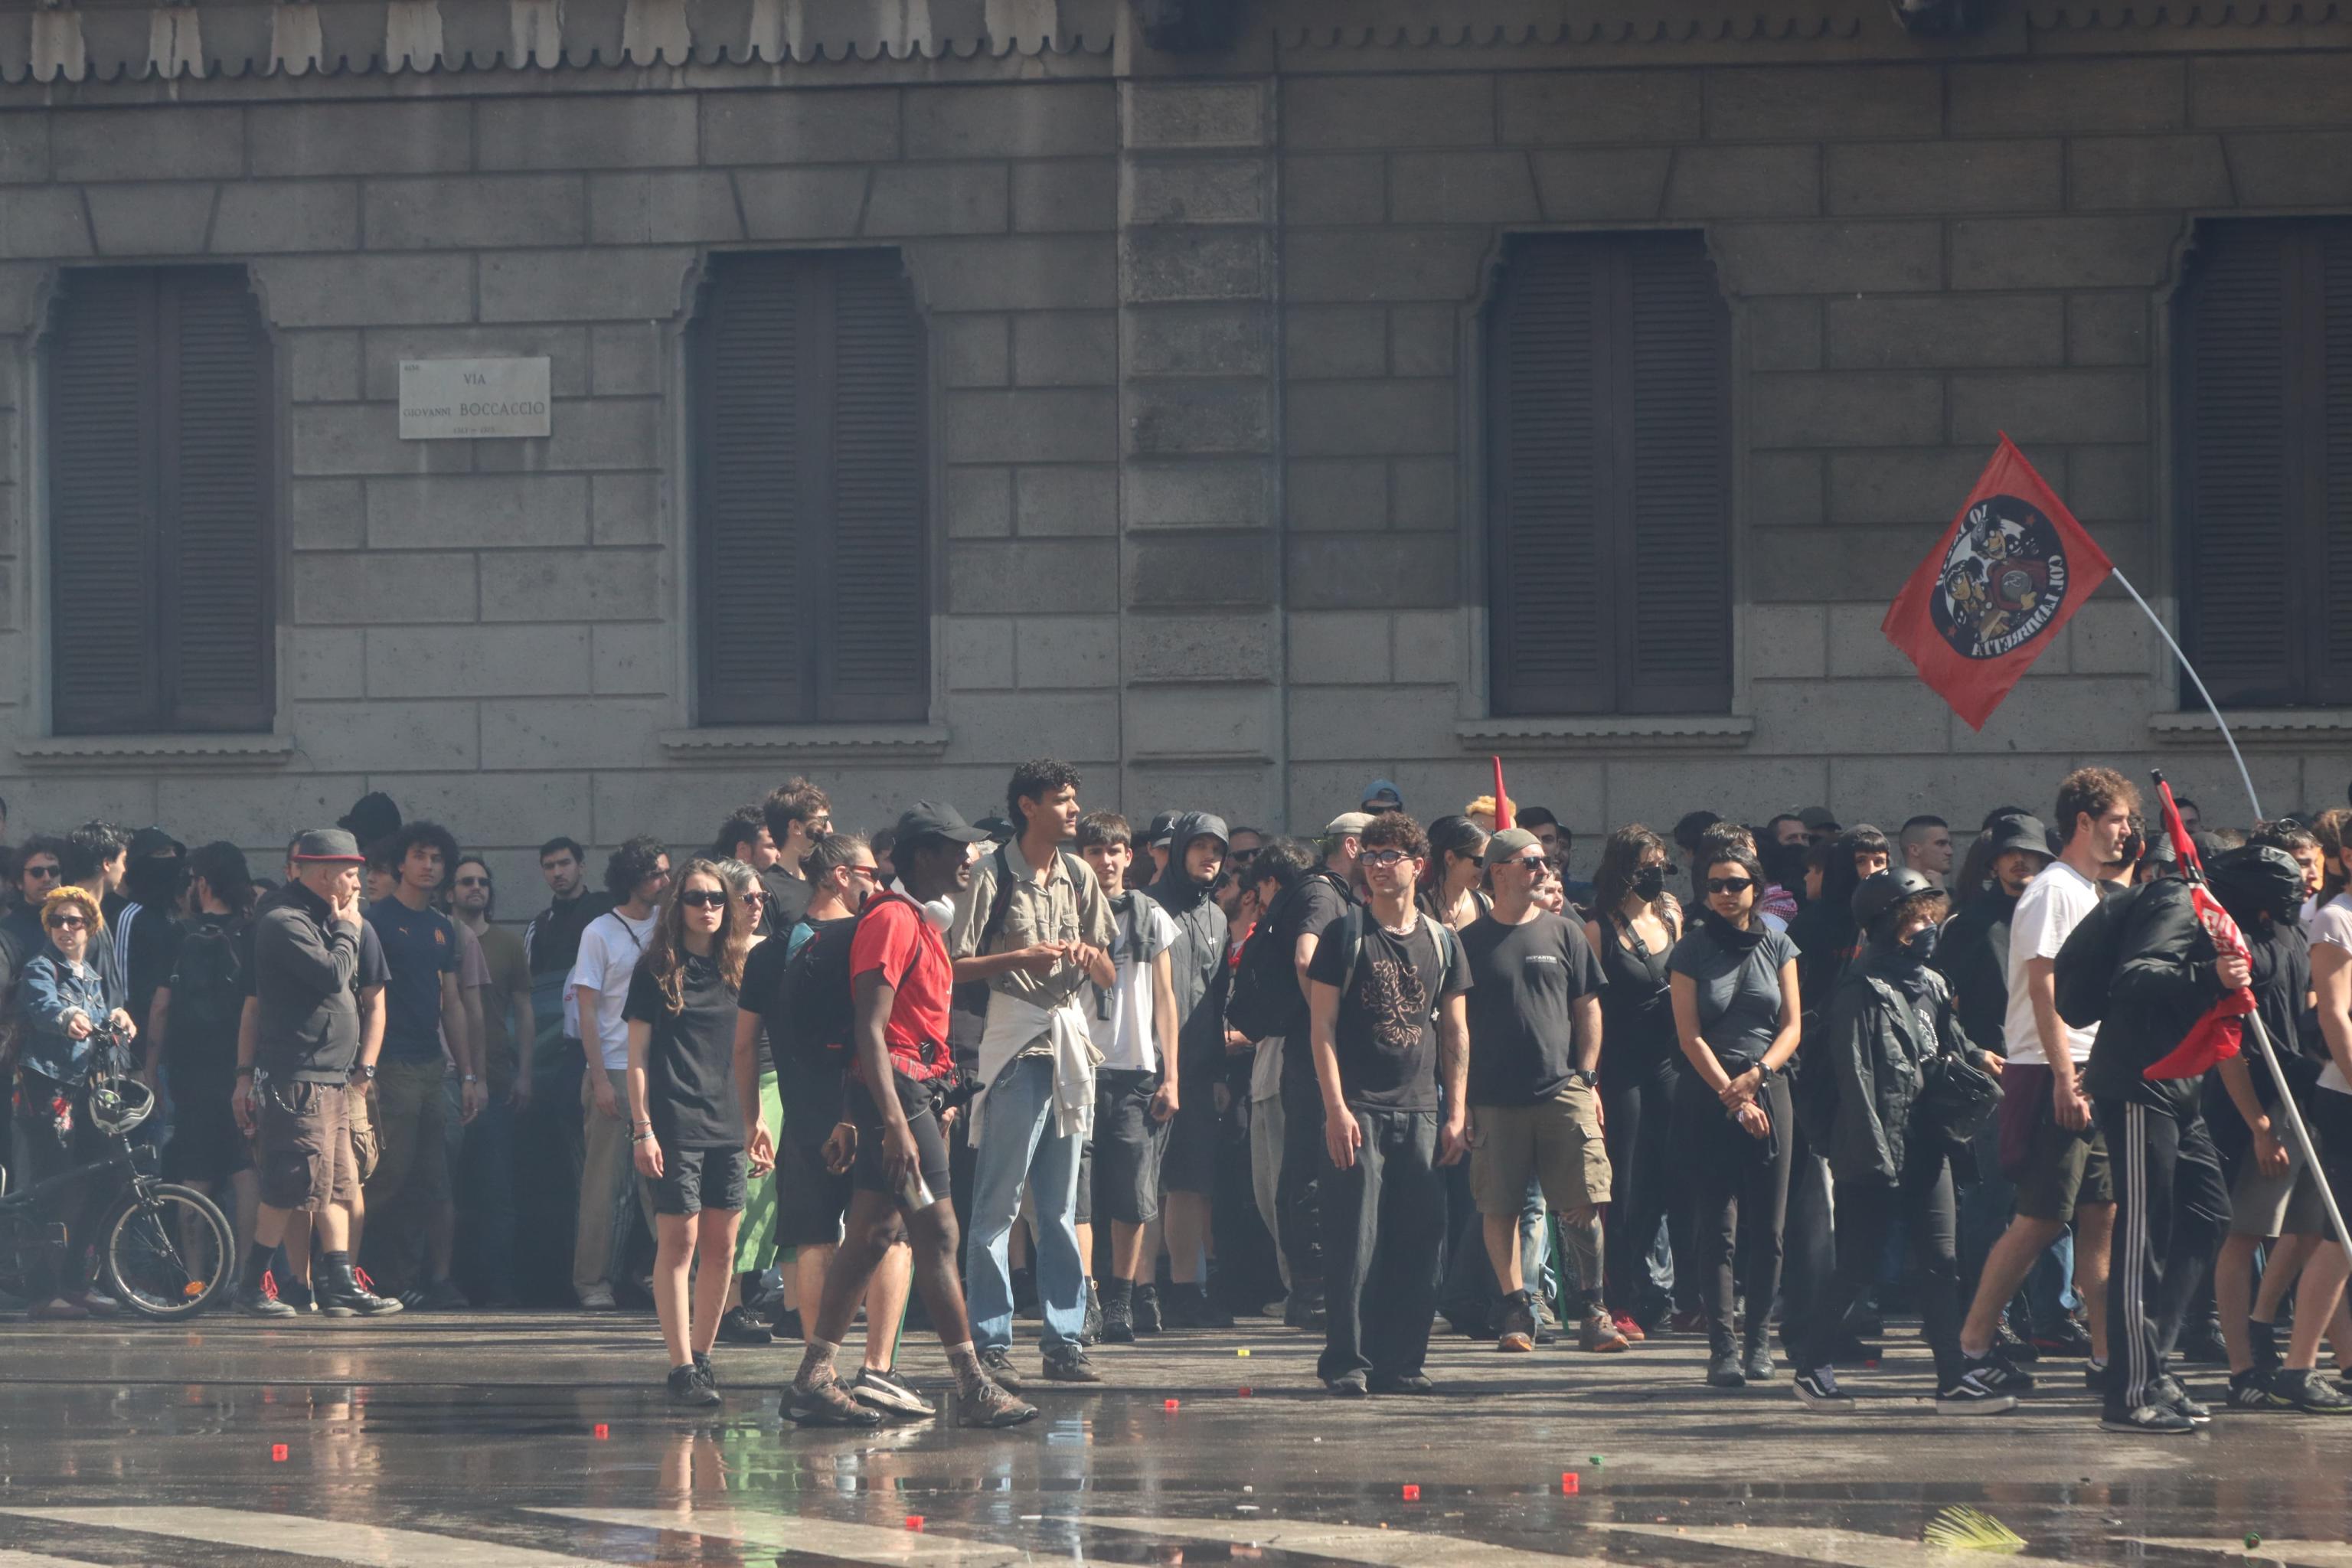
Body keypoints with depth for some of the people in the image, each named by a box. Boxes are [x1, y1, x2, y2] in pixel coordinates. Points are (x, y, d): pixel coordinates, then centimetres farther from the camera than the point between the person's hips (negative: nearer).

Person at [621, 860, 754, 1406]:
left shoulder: (735, 970, 13)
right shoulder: (655, 971, 0)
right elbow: (637, 1054, -1)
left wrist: (753, 1122, 14)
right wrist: (642, 1128, -8)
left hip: (726, 1129, 5)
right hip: (674, 1126, -5)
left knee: (722, 1247, 3)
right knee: (679, 1242, -8)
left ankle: (702, 1357, 14)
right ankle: (682, 1367, -9)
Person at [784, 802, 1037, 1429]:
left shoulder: (919, 923, 19)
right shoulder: (893, 920, -13)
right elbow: (871, 1029, -20)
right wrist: (896, 1123, -26)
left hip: (911, 1094, 10)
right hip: (898, 1090, -10)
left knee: (871, 1238, 8)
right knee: (937, 1234, -8)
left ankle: (814, 1382, 9)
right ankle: (973, 1388, -7)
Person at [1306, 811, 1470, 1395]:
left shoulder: (1441, 942, 12)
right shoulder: (1346, 934, 2)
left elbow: (1456, 1032, 15)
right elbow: (1322, 1024, -2)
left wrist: (1457, 1112, 6)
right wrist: (1335, 1107, -11)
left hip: (1420, 1111, 4)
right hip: (1358, 1109, -4)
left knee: (1417, 1243, 2)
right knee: (1355, 1239, -7)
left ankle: (1400, 1362, 8)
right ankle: (1347, 1362, -3)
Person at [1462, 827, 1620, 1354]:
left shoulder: (1563, 933, 10)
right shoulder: (1471, 942, 6)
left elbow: (1588, 1009, 12)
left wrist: (1588, 1079, 3)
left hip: (1563, 1092, 0)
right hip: (1494, 1100, 0)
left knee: (1583, 1206, -6)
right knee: (1499, 1208, 0)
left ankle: (1590, 1305, 4)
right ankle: (1516, 1308, 8)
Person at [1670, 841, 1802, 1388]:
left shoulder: (1777, 947, 9)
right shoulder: (1692, 951, 2)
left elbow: (1791, 1027, 6)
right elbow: (1690, 1035, -3)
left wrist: (1757, 1074, -11)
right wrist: (1733, 1096, -10)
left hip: (1768, 1090, 2)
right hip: (1708, 1092, -2)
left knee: (1767, 1226, 0)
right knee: (1717, 1225, -7)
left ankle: (1759, 1340, 10)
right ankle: (1722, 1347, -9)